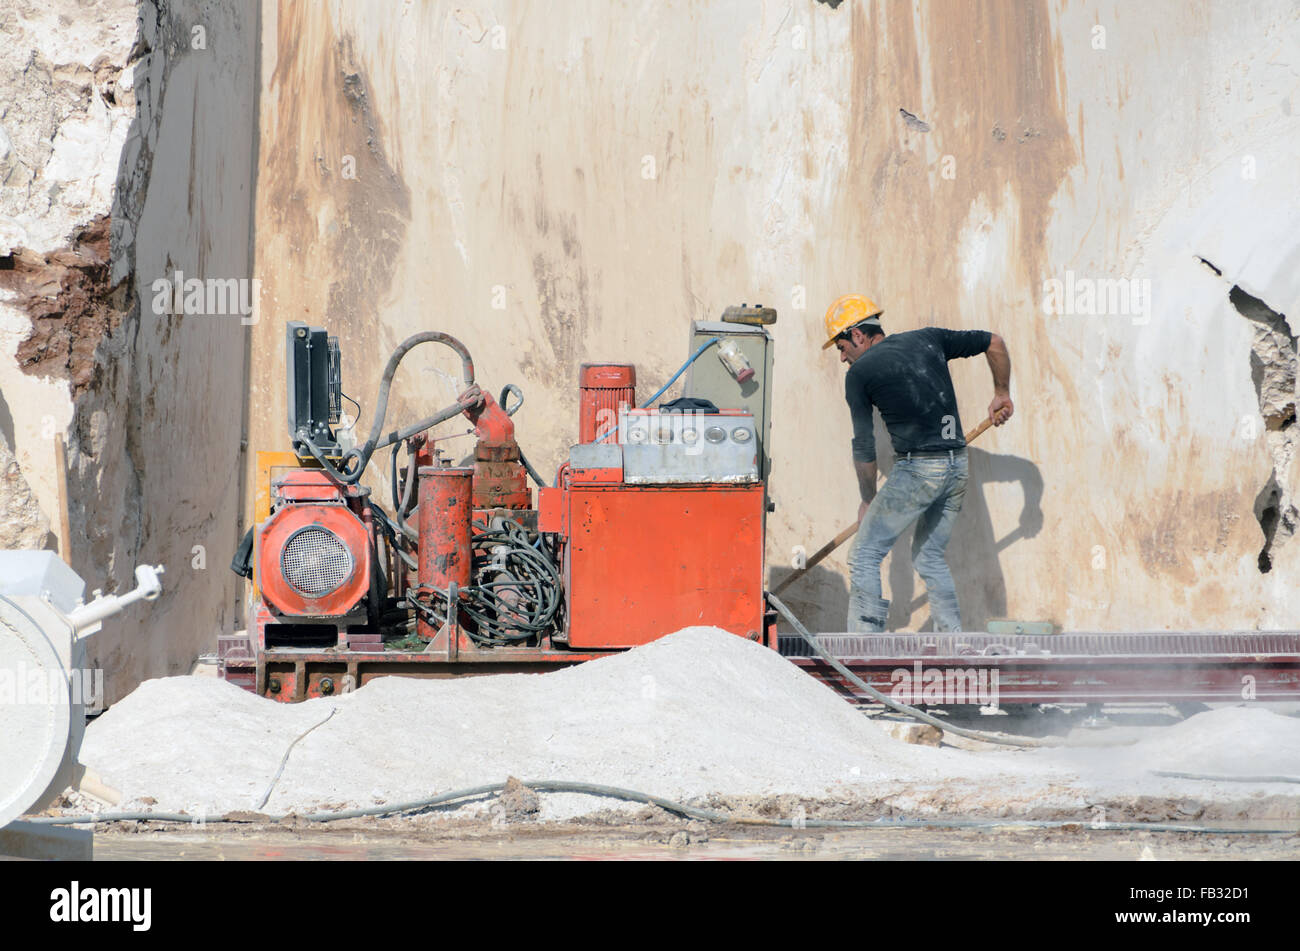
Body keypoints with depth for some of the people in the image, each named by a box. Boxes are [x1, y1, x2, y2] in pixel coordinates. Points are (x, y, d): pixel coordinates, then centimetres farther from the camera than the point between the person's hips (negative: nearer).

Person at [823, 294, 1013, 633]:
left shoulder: (860, 372, -1)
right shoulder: (929, 339, 13)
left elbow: (864, 446, 3)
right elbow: (994, 342, 20)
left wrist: (868, 500, 14)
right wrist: (1002, 394, 31)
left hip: (917, 469, -7)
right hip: (958, 465, 7)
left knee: (864, 556, 0)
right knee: (929, 556, 20)